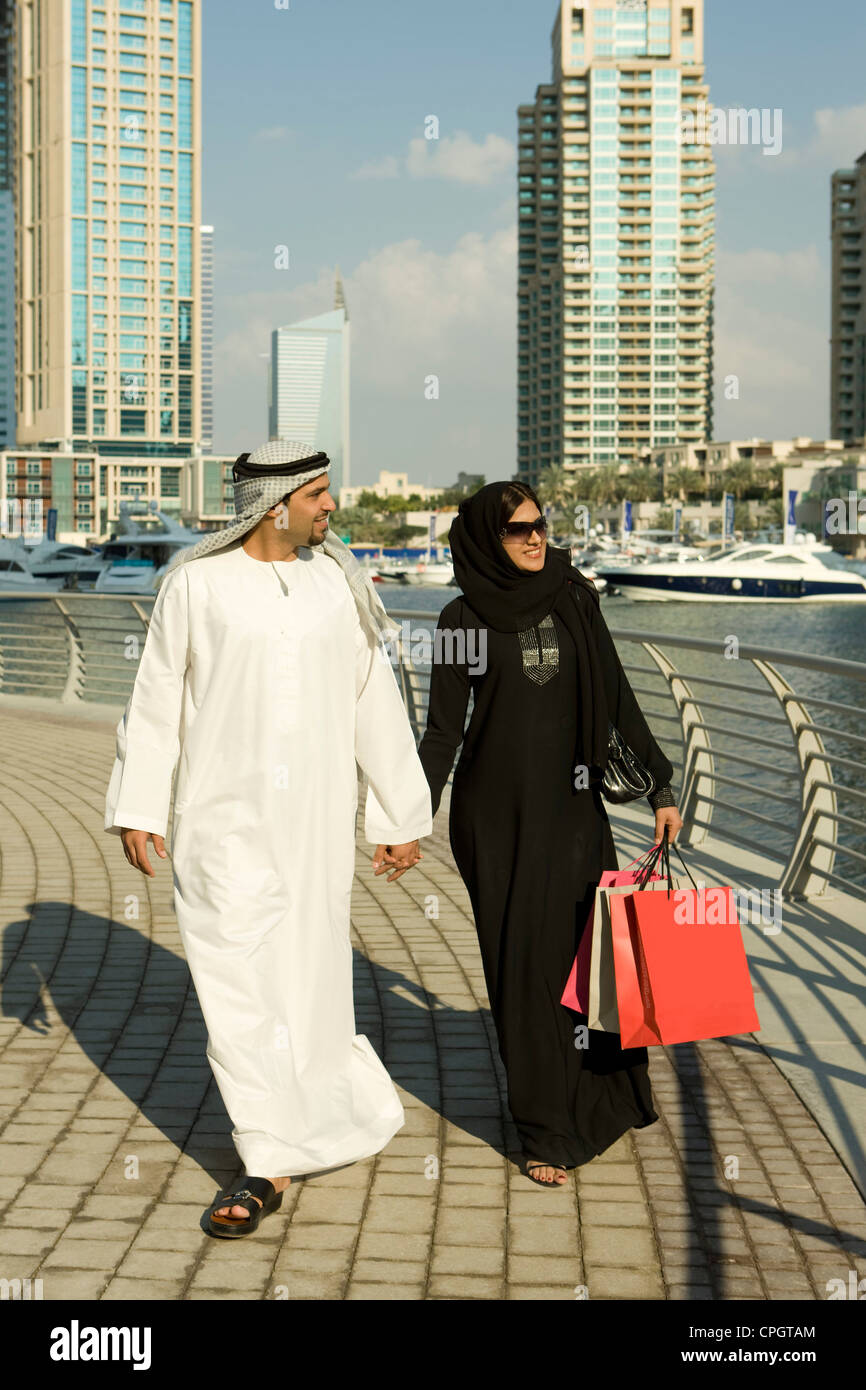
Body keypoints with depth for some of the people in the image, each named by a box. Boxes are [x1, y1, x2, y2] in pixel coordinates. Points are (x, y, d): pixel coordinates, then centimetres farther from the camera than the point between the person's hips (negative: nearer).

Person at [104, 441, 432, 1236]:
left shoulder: (338, 583, 2)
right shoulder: (197, 582, -4)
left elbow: (377, 707, 6)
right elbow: (157, 699, 2)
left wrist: (402, 818, 7)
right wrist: (136, 807, -1)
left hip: (317, 819, 2)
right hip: (224, 819, -2)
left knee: (303, 978, 9)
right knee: (236, 983, -3)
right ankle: (274, 1163, 10)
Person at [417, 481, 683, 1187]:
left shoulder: (575, 600, 6)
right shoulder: (464, 617, -1)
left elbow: (618, 699, 7)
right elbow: (444, 725, -1)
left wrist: (661, 786, 2)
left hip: (571, 803, 2)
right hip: (496, 810, -2)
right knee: (524, 962, 1)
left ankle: (614, 1089, 27)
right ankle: (546, 1129, 9)